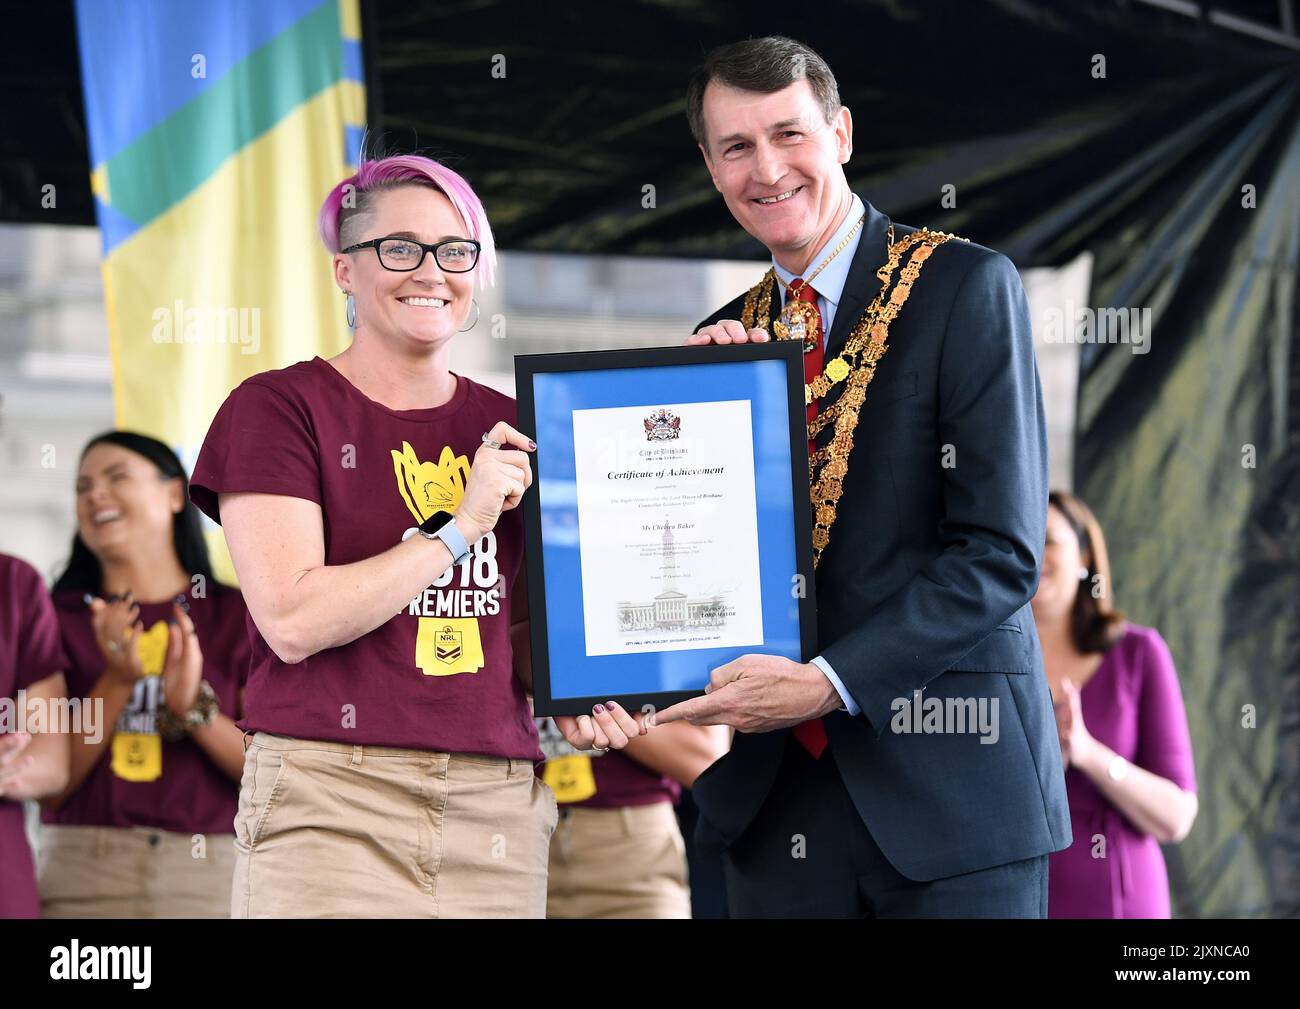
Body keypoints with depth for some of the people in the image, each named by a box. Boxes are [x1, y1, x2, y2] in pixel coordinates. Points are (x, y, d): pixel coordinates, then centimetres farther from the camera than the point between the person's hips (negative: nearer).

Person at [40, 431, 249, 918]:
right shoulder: (59, 618, 8)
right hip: (82, 877, 0)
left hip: (206, 877, 0)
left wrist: (194, 706, -12)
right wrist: (116, 683, -11)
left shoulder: (236, 616, 7)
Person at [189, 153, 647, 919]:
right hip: (333, 804, -4)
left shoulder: (506, 429, 14)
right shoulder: (277, 409, -1)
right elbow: (293, 621, -12)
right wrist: (464, 525, -11)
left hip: (499, 801, 4)